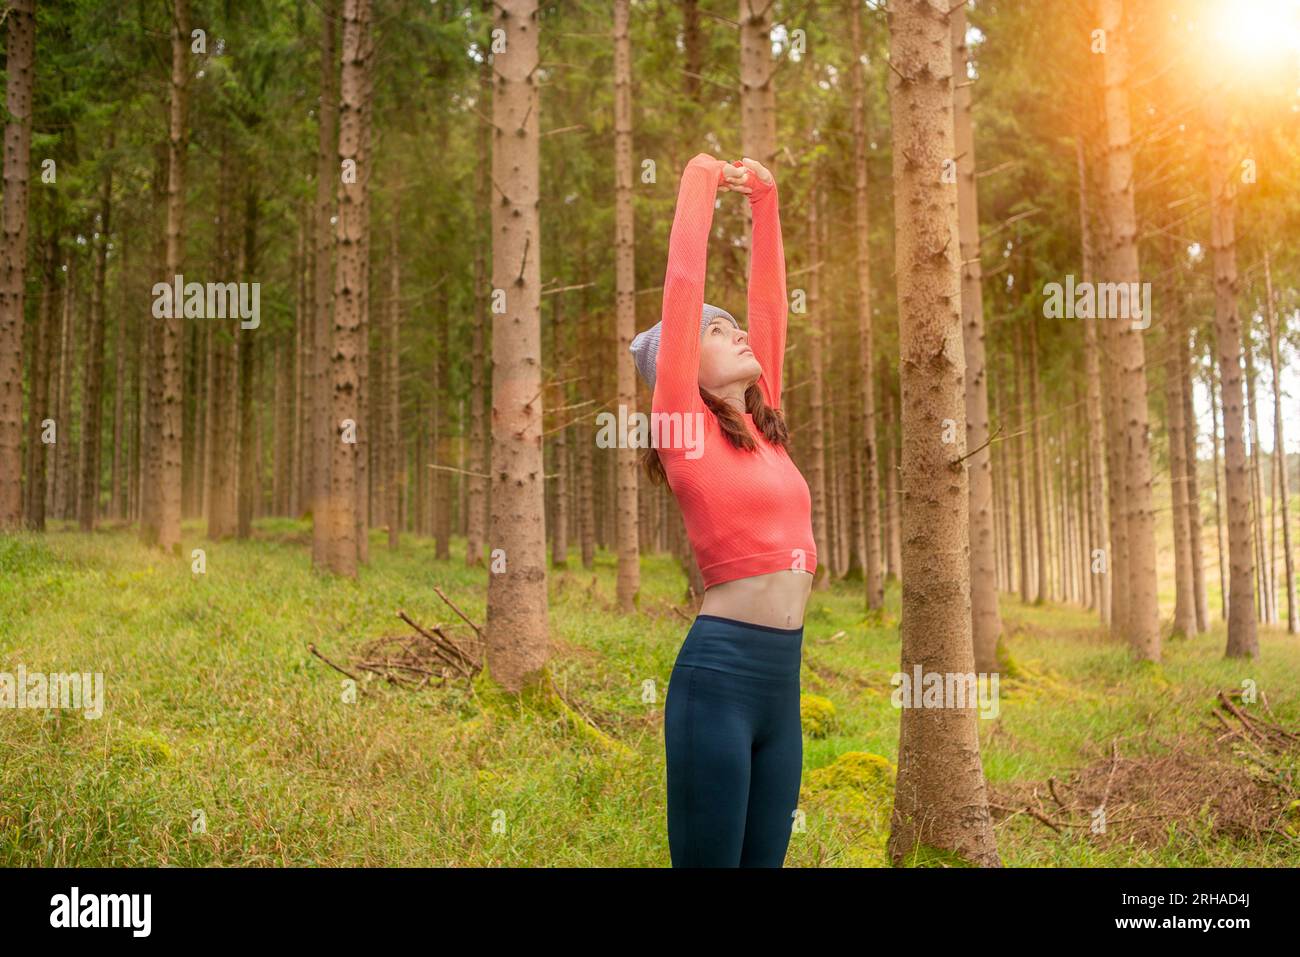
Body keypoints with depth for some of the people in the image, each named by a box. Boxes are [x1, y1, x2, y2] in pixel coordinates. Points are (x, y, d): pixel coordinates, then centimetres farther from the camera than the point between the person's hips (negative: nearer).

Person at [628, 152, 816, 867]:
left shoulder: (764, 425, 15)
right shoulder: (686, 426, -3)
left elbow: (769, 303, 18)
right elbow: (682, 287, -4)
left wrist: (764, 199, 21)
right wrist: (700, 182, 4)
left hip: (783, 672, 7)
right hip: (720, 668, -7)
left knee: (764, 858, 13)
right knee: (710, 859, -1)